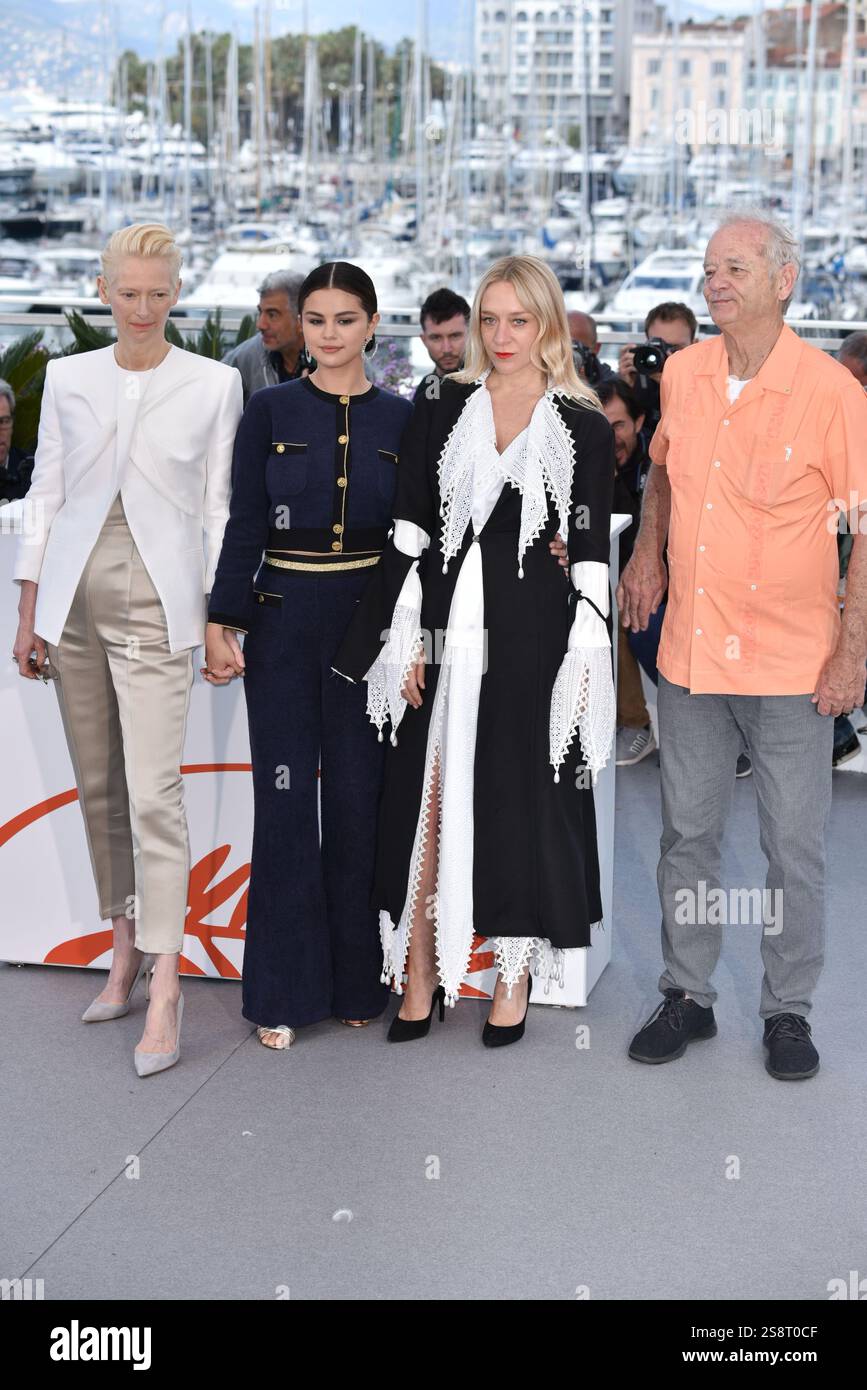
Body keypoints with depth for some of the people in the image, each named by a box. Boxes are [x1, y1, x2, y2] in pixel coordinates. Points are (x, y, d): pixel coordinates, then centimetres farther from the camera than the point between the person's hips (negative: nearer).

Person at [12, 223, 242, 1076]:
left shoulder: (213, 385, 1)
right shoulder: (67, 379, 9)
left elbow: (220, 508, 2)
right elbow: (44, 496, 11)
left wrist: (222, 618, -3)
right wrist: (29, 615, 8)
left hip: (156, 607, -4)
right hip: (74, 604, 4)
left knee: (152, 791, -11)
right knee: (98, 787, 10)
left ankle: (164, 990, -9)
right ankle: (125, 950, 23)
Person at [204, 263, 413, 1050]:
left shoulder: (400, 419, 4)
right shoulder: (270, 411, 2)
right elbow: (244, 525, 0)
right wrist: (221, 622, -8)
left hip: (370, 620, 1)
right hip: (284, 620, -1)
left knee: (358, 796, 6)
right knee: (285, 797, 0)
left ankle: (356, 979, 19)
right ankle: (284, 990, 10)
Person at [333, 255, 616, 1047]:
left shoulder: (584, 428, 3)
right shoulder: (440, 412, 7)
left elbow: (592, 552, 1)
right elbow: (410, 533, 4)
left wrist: (584, 657, -5)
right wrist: (405, 641, -2)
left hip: (531, 635, -2)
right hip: (446, 630, 2)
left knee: (521, 803, 5)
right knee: (426, 802, 4)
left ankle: (515, 976, 17)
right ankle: (421, 978, 13)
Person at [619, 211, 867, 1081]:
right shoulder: (682, 373, 3)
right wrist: (649, 549, 10)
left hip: (791, 664, -4)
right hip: (690, 651, 5)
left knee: (794, 846, 5)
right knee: (686, 832, 13)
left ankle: (788, 1011, 21)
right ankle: (687, 996, 28)